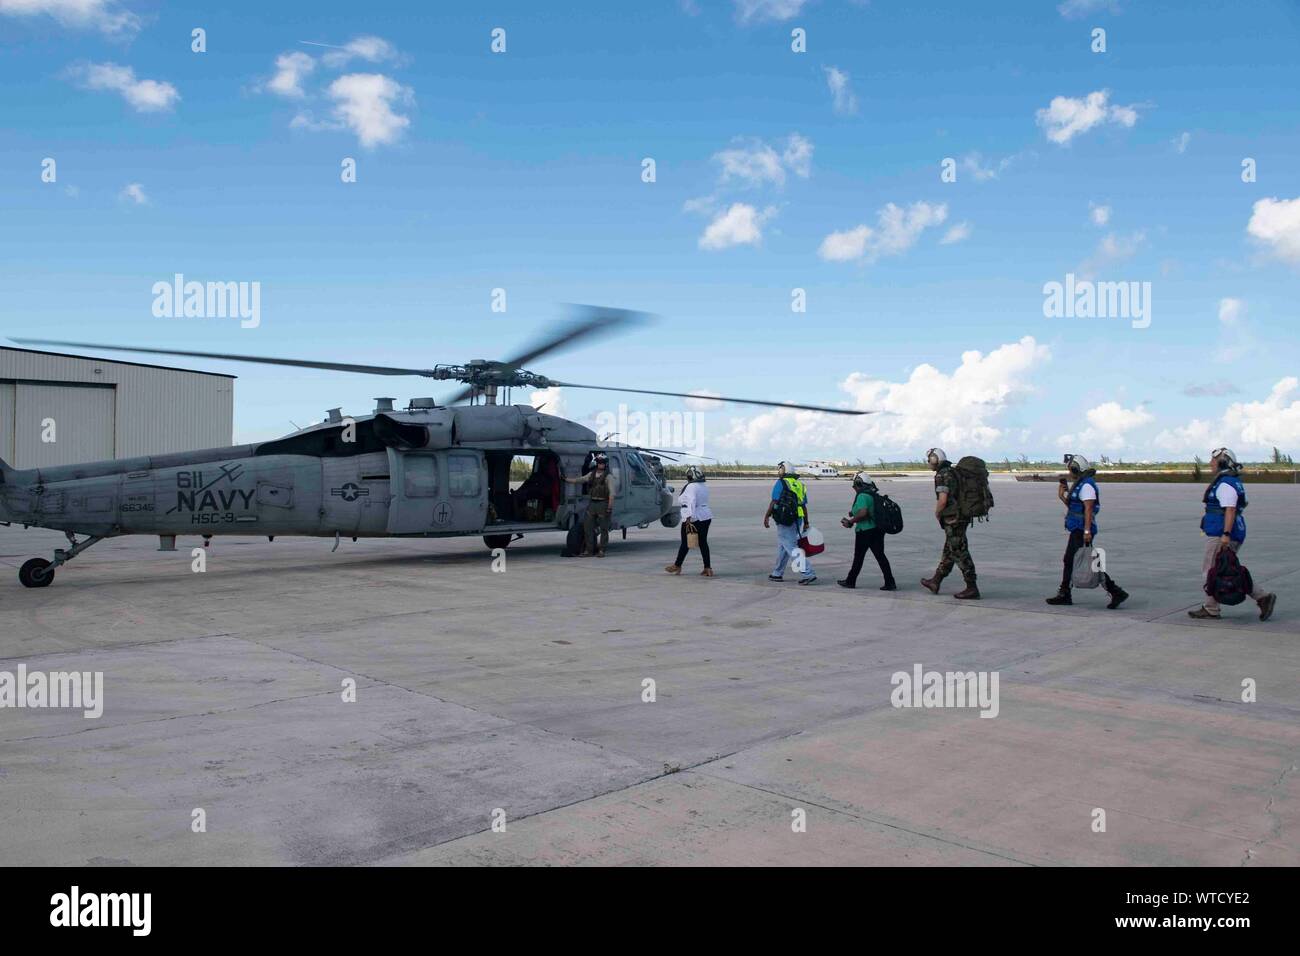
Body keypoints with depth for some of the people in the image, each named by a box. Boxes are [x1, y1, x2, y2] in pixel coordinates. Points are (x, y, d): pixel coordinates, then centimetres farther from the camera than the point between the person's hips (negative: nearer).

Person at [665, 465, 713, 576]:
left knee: (685, 543, 5)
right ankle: (707, 568, 5)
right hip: (706, 517, 8)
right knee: (703, 542, 9)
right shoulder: (704, 486, 12)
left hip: (693, 519, -8)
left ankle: (677, 566, 19)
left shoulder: (691, 487, -16)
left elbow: (691, 502, -27)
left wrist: (688, 518, -31)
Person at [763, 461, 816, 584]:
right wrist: (806, 523, 18)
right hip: (798, 520, 8)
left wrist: (766, 517, -4)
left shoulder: (780, 483, -7)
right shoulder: (799, 484, 14)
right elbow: (804, 506, 14)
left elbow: (774, 502, -12)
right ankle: (778, 574, 27)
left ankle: (808, 574, -15)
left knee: (791, 548, -7)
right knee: (782, 546, 19)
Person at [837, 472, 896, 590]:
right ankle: (890, 583, 2)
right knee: (880, 556, 7)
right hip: (878, 529, 8)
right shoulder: (874, 495, 12)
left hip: (865, 531, -8)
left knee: (858, 557, 6)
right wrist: (854, 513, 18)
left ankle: (850, 581, 20)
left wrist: (850, 521, -17)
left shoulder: (862, 496, -16)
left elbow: (863, 513, -28)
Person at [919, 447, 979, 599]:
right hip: (962, 517, 10)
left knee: (961, 554, -5)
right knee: (948, 552, 16)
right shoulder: (954, 472, 15)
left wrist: (937, 514, -4)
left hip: (953, 520, -10)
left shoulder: (942, 475, -15)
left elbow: (942, 500, -23)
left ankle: (972, 589, -2)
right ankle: (935, 582, 28)